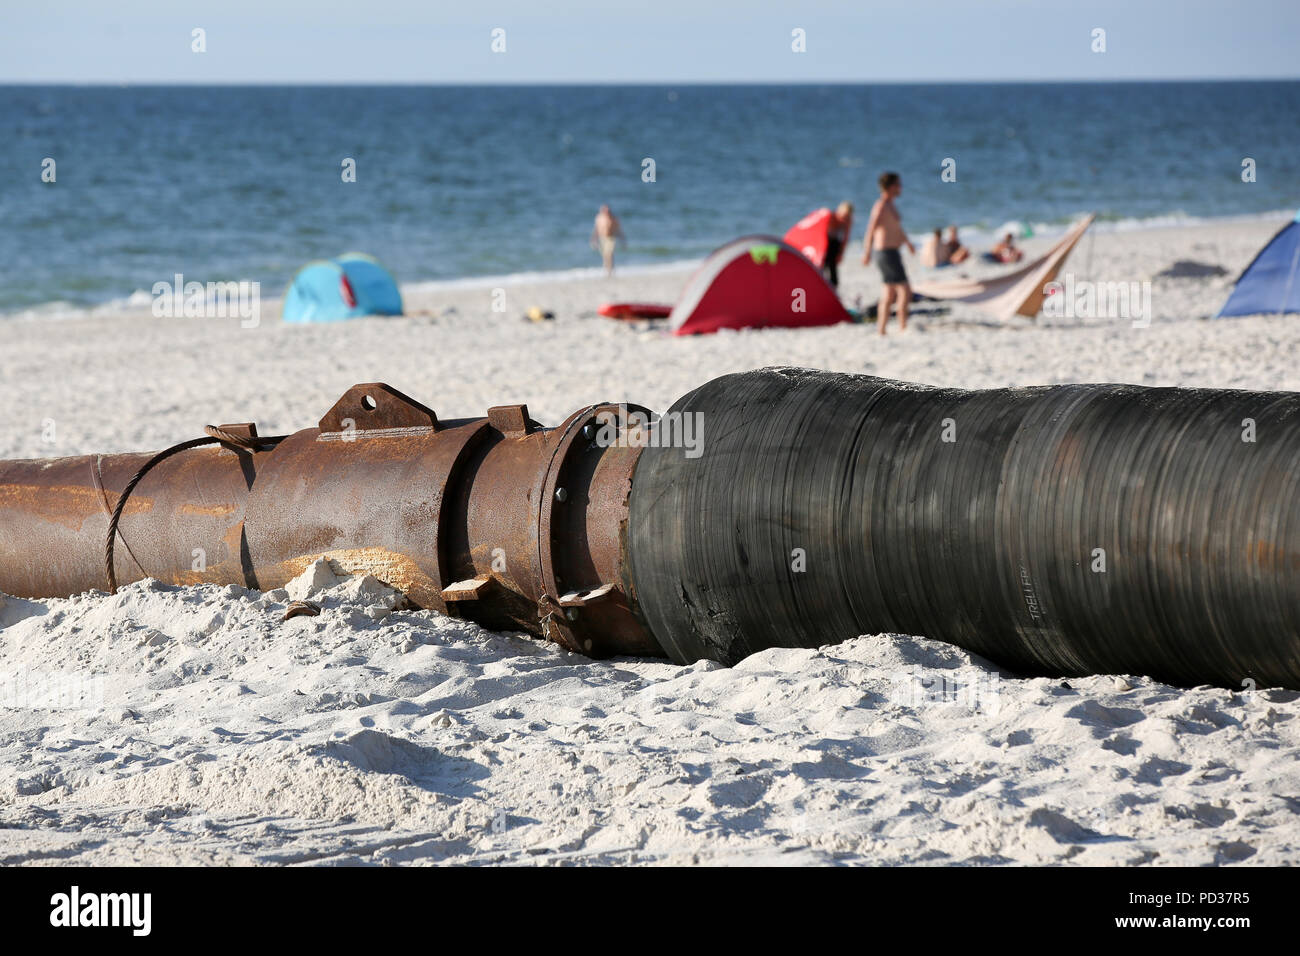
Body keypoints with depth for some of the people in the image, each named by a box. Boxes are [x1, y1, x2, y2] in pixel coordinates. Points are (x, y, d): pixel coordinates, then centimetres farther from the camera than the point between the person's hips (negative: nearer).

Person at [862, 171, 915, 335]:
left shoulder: (891, 205, 16)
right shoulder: (881, 206, -16)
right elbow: (872, 228, -29)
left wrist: (907, 242, 49)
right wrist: (867, 252, -39)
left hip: (892, 253, 10)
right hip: (887, 253, -10)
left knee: (889, 296, 11)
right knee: (905, 291, -11)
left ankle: (881, 330, 12)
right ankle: (903, 329, -11)